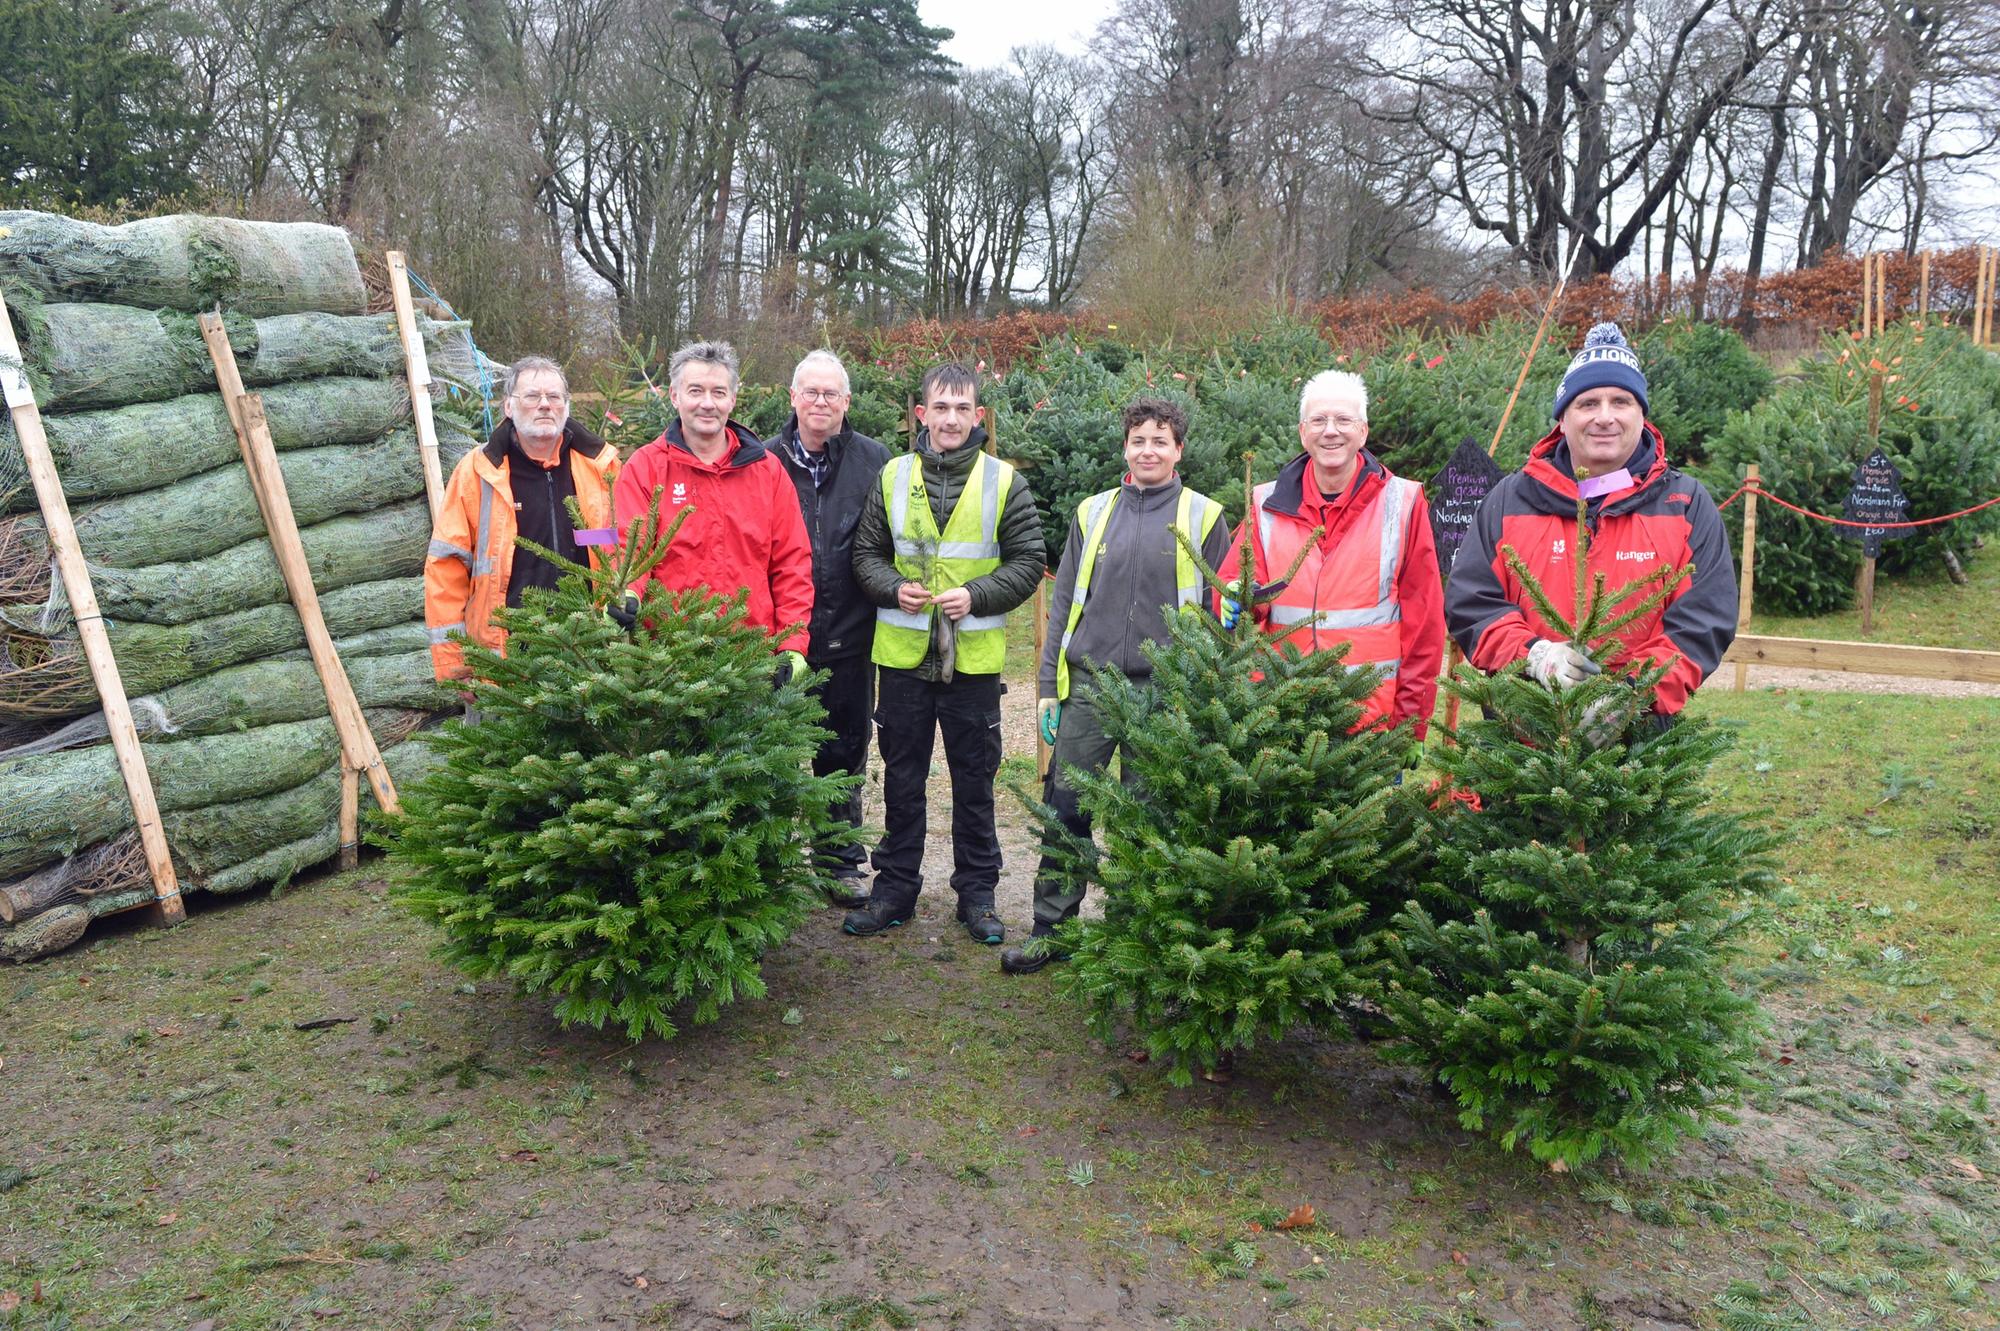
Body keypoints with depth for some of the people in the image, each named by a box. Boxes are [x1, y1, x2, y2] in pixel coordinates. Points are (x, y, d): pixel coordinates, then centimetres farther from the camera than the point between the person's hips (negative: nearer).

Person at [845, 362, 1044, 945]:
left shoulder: (1004, 482, -1)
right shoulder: (893, 477, 4)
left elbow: (1028, 563, 0)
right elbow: (866, 554, 9)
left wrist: (976, 596, -14)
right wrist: (894, 588, -11)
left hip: (974, 657, -1)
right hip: (903, 655, 2)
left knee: (975, 781, 9)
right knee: (902, 779, 12)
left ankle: (977, 892, 23)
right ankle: (895, 888, 25)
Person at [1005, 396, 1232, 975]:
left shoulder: (1203, 518, 3)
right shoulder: (1094, 512, 10)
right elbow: (1065, 601, 11)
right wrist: (1049, 686, 6)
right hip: (1088, 684, 2)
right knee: (1064, 808, 2)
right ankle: (1050, 929, 15)